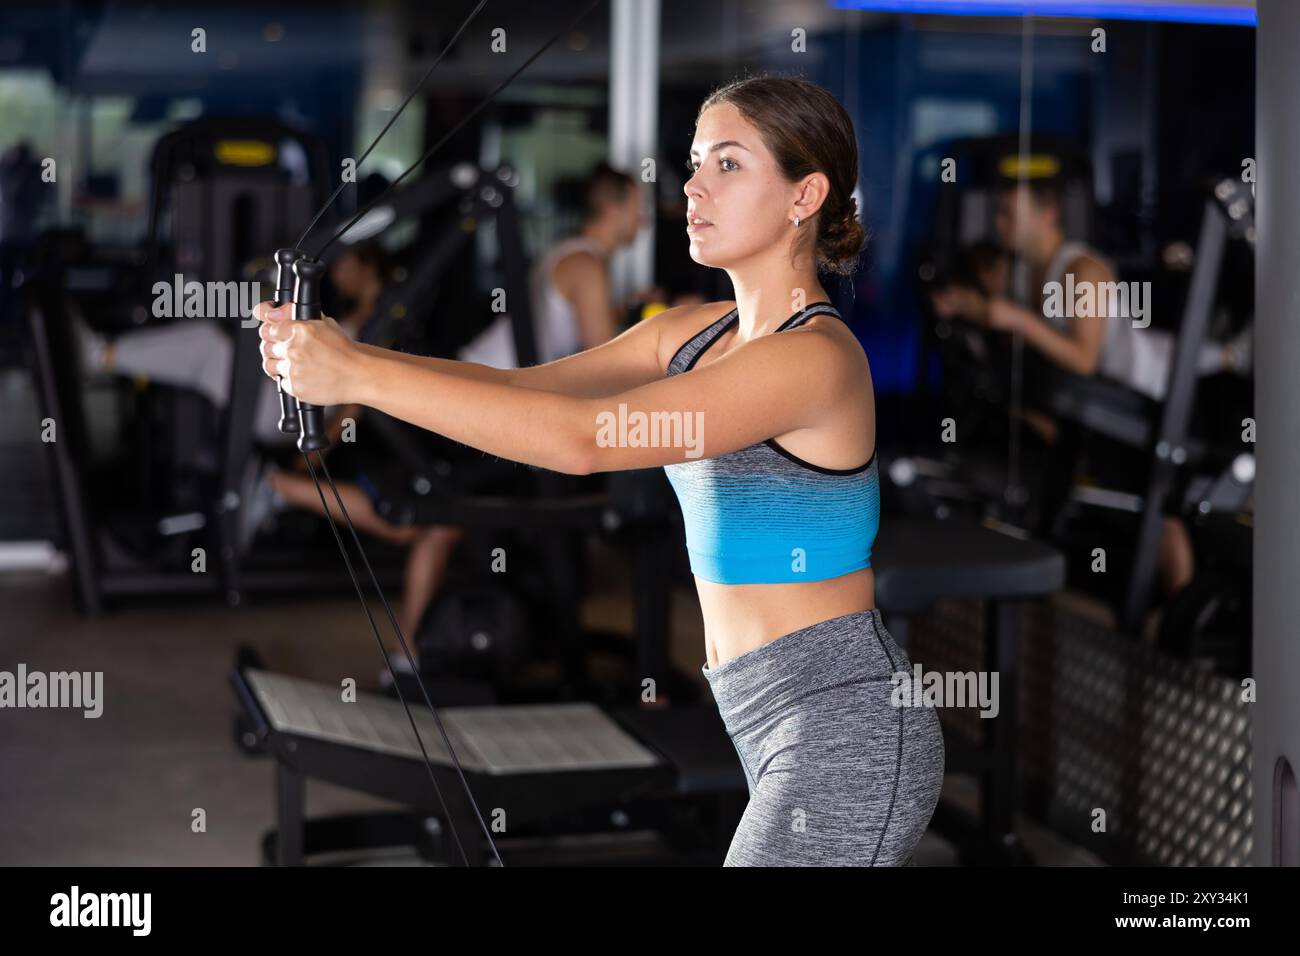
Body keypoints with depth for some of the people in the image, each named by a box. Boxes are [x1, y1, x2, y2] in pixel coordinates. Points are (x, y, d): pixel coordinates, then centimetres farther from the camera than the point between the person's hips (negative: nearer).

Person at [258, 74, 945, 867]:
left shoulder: (815, 356, -18)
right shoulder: (694, 335, 11)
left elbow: (582, 439, -28)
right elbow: (522, 386, 3)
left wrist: (360, 377, -27)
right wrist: (337, 354, -11)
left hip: (843, 722, -9)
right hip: (779, 722, 9)